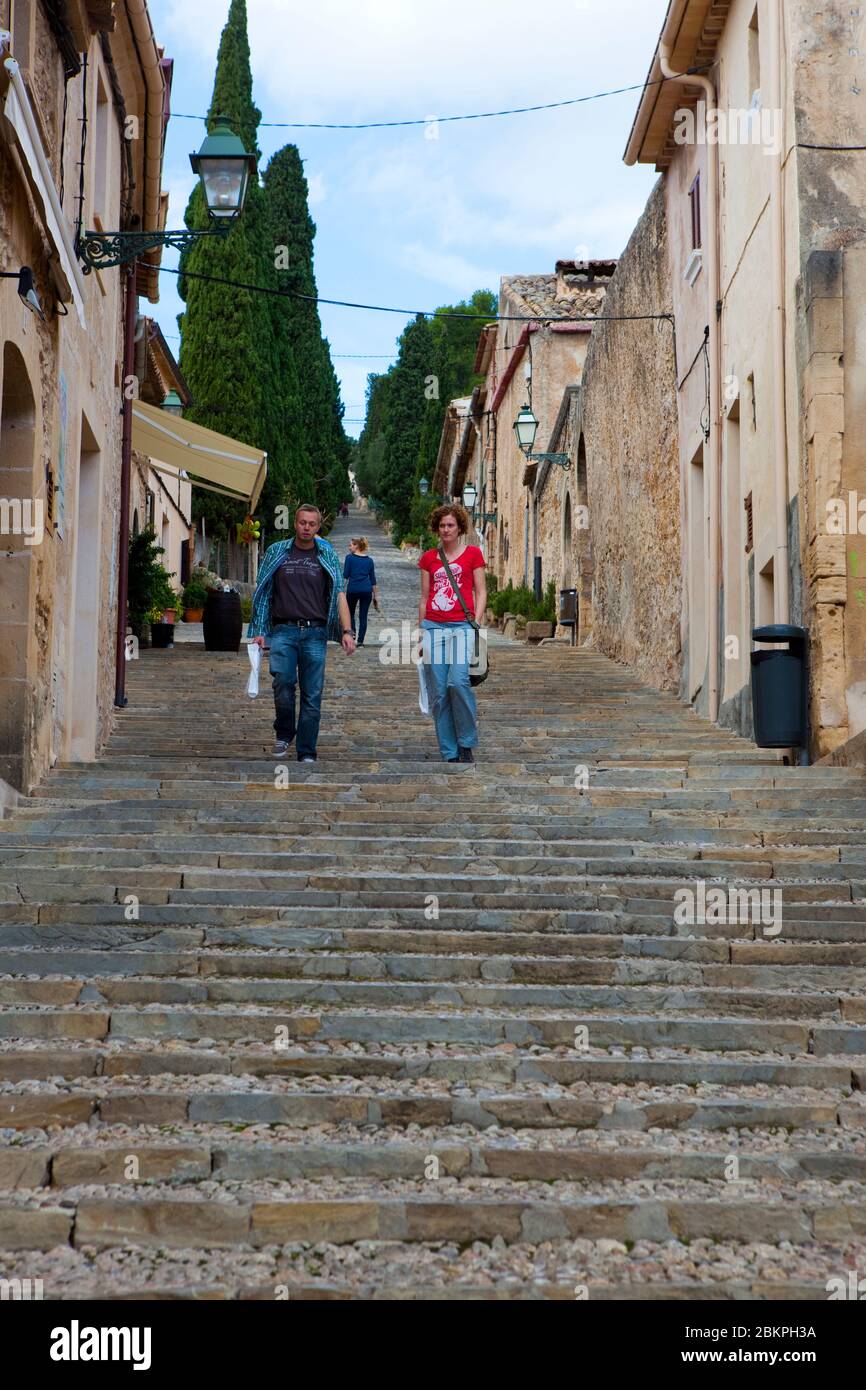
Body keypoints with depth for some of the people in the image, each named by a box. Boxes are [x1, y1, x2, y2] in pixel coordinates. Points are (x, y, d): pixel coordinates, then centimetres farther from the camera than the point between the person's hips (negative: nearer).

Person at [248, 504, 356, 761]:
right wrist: (259, 631, 5)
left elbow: (339, 595, 6)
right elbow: (263, 593, 13)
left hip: (315, 633, 0)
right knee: (283, 682, -19)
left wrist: (347, 631, -6)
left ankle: (307, 754, 7)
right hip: (283, 631, 0)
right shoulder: (276, 552, 11)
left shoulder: (328, 556, 10)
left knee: (312, 695, 0)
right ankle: (284, 734, 6)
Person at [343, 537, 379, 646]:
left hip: (352, 589, -2)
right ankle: (360, 641, 1)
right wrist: (375, 597, 16)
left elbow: (345, 576, -4)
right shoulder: (369, 560, 13)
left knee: (350, 613, 17)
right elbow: (373, 580, 13)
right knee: (363, 616, 5)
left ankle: (352, 631, -5)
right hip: (367, 589, 2)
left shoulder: (349, 558, 3)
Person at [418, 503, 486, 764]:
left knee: (459, 681, -22)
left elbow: (481, 592, 7)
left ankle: (466, 744, -5)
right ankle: (449, 753, 4)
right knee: (438, 692, -3)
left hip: (462, 625, -3)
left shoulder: (472, 553, 8)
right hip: (433, 626, 3)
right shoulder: (428, 558, 15)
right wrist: (420, 631, 14)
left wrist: (476, 623, -5)